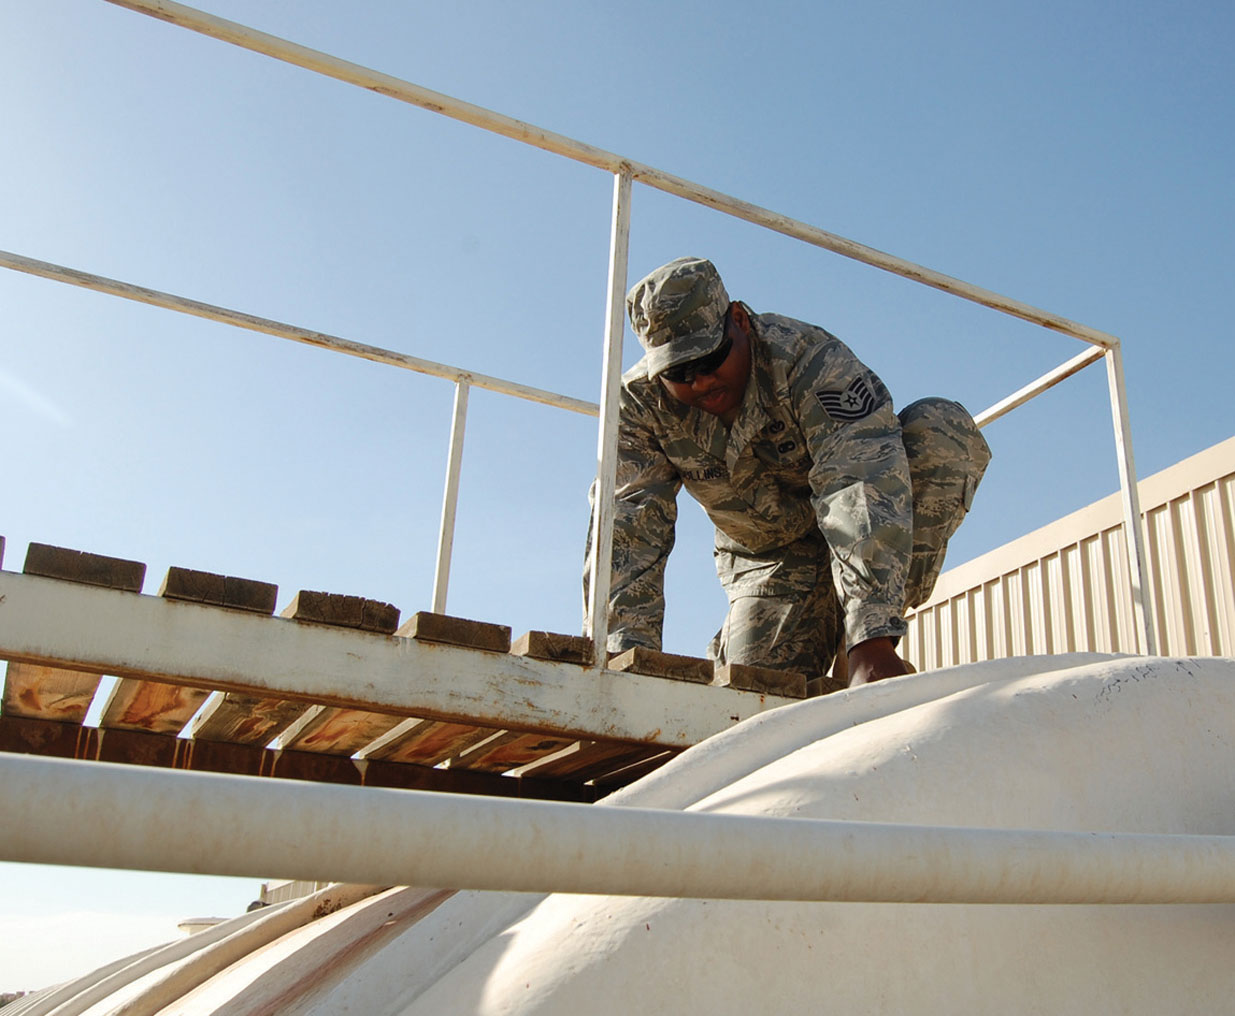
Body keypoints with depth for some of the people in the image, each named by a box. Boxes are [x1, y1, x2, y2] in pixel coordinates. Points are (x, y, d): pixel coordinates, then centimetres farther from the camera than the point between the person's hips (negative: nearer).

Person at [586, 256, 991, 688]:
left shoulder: (808, 358, -30)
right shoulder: (639, 404, -17)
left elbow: (863, 482, -42)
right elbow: (627, 526, -24)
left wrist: (872, 639, -53)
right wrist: (628, 651, -39)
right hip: (768, 557, 2)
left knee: (943, 431, -30)